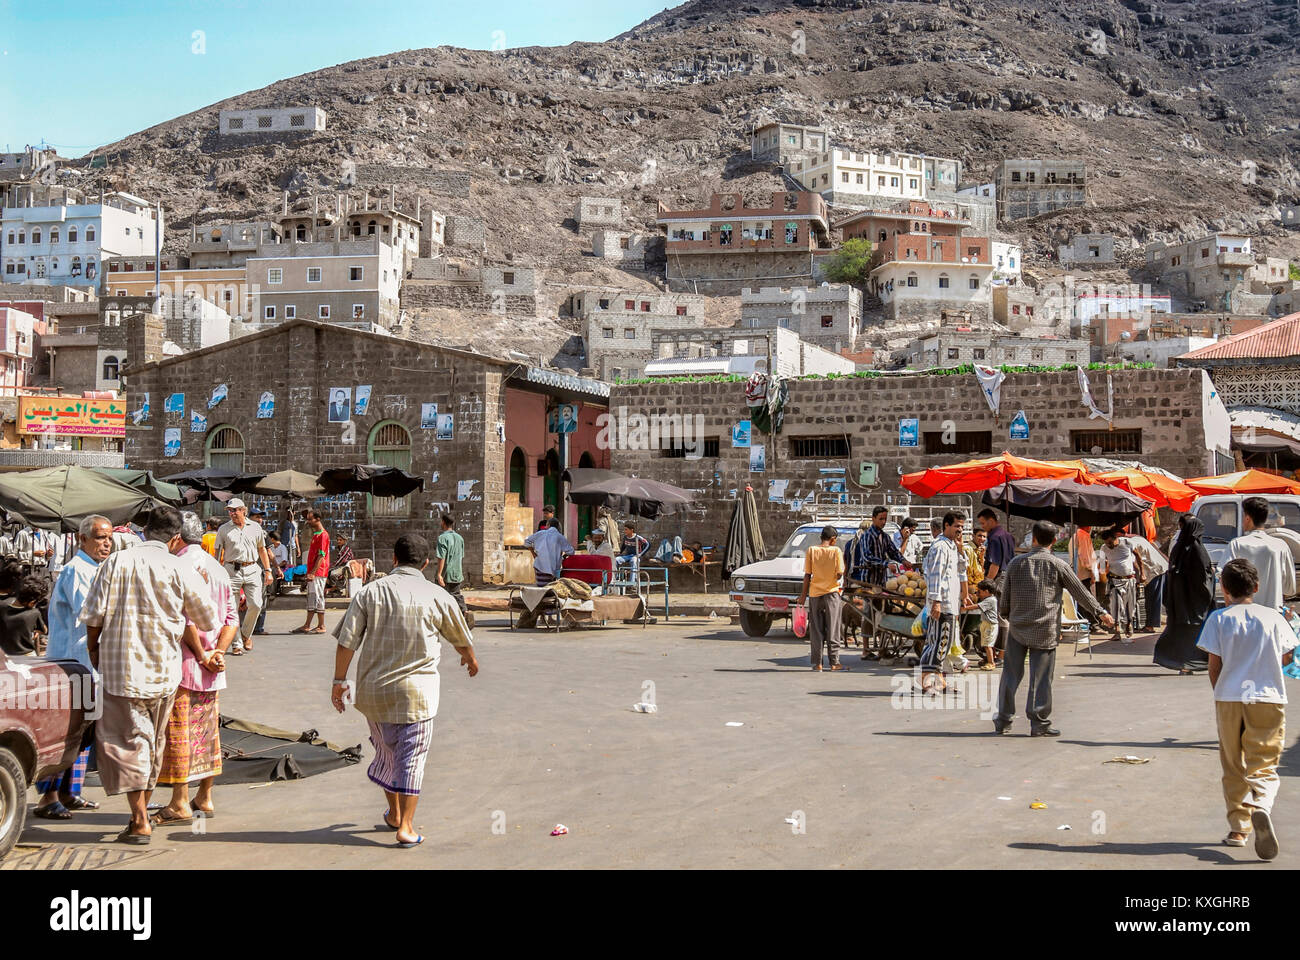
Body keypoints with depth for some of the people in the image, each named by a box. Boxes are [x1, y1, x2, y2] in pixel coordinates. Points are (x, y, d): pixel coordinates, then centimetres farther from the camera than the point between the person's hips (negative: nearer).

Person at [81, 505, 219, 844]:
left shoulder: (115, 562, -5)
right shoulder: (180, 570, -4)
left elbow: (94, 616, -3)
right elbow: (208, 620, 5)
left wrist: (93, 651, 14)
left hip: (120, 668, -2)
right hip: (164, 671, 2)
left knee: (127, 740, 2)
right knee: (153, 742, 17)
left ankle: (139, 822, -4)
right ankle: (143, 810, 30)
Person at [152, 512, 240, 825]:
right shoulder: (217, 568, 14)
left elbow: (186, 618, -20)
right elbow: (232, 619, 11)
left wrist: (202, 655, -12)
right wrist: (218, 652, 1)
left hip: (184, 663, -8)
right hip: (212, 670, 8)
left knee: (178, 731, -3)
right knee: (207, 730, 12)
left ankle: (180, 803, -2)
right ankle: (205, 798, 19)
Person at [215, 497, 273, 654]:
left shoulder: (255, 527, 11)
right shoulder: (224, 529, 6)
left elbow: (262, 549, 16)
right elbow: (218, 553, 7)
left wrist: (267, 570, 11)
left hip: (253, 570, 1)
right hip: (232, 570, -1)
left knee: (255, 604, -8)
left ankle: (246, 634, 16)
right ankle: (236, 643, 5)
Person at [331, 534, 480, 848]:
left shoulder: (369, 592, -1)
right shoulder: (437, 596, -2)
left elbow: (346, 642, -5)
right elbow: (461, 639, 13)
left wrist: (339, 681, 6)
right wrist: (471, 659, 34)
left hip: (373, 689, 3)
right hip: (416, 691, -2)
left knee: (387, 752, 19)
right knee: (412, 758, 4)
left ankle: (394, 814, 35)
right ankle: (406, 826, 2)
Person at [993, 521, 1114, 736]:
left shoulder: (1016, 563, 4)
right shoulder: (1058, 565, -3)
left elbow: (1004, 597, 8)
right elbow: (1080, 592, 3)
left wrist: (1007, 616, 26)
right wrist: (1101, 613, 14)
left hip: (1017, 628, 3)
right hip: (1045, 630, -3)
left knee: (1011, 674, 10)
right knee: (1041, 677, 1)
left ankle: (1003, 720, 15)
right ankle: (1039, 723, 3)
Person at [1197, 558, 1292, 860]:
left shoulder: (1219, 619, -3)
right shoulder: (1273, 617, 0)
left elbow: (1214, 666, -3)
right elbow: (1286, 658, 8)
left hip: (1229, 699, 0)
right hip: (1268, 698, 0)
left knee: (1233, 767, 13)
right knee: (1264, 764, 2)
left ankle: (1238, 828, 17)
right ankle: (1261, 805, -27)